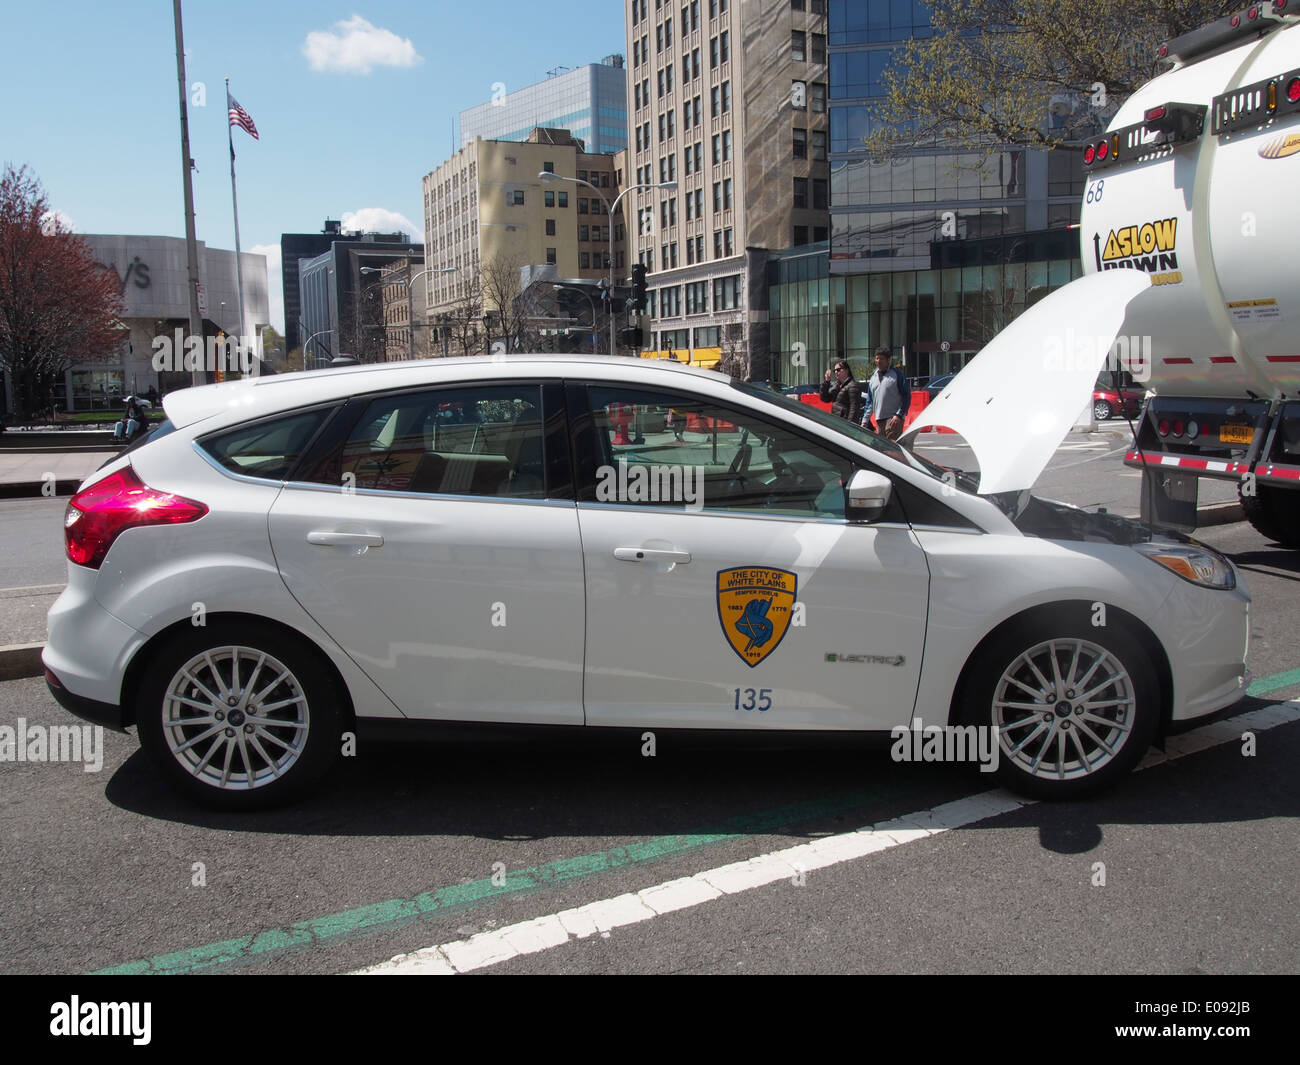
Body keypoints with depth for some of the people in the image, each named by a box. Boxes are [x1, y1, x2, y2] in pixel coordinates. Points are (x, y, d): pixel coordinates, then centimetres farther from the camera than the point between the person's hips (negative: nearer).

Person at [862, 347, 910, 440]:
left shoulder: (897, 374, -1)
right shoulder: (873, 378, 17)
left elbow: (907, 397, -5)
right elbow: (869, 401, 22)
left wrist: (899, 415, -15)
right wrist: (865, 420, 15)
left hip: (894, 419, -6)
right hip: (879, 420, 7)